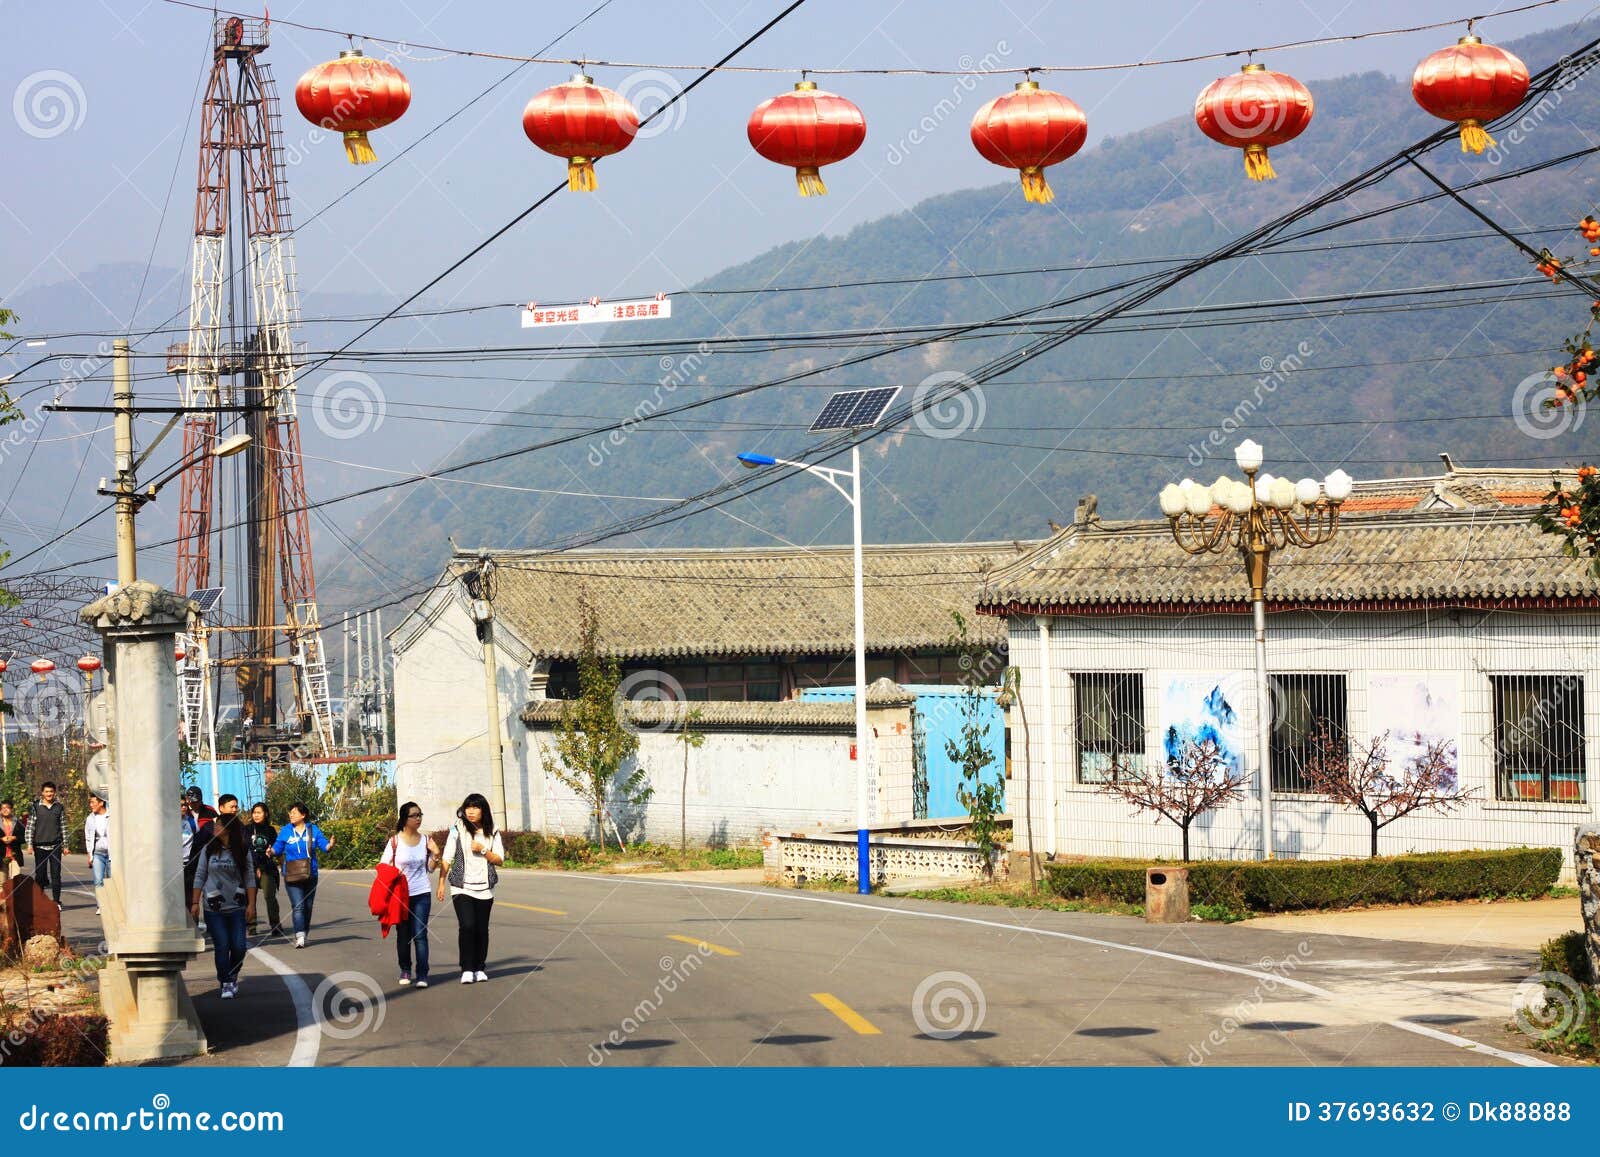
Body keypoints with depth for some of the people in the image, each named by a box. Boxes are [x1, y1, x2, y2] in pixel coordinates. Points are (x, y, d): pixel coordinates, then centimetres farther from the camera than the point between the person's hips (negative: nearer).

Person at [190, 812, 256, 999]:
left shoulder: (242, 851, 1)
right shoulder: (208, 850, 3)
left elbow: (250, 879, 2)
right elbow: (199, 877, 5)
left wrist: (251, 904, -4)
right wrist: (195, 903, 1)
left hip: (236, 907, 0)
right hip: (213, 908, 0)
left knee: (239, 946, -4)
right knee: (221, 946, -5)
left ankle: (233, 975, 22)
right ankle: (226, 984, 5)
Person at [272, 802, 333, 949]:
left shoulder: (313, 830, 4)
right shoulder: (285, 831, 3)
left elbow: (324, 844, -2)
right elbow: (277, 848, 1)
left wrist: (330, 846, -23)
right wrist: (271, 852, -20)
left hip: (310, 875, 2)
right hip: (292, 875, -2)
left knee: (308, 907, 11)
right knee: (298, 906, -15)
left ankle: (304, 934, 24)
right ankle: (300, 937, -21)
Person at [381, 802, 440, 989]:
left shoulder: (426, 840, 4)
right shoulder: (395, 841, -5)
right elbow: (383, 866, 1)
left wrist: (435, 855, -5)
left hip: (422, 895, 1)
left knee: (420, 934, -8)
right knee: (404, 934, 10)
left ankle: (422, 975, -11)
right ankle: (405, 971, 25)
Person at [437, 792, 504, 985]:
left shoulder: (492, 833, 7)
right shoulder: (458, 830, 2)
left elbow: (499, 859, 4)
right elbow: (447, 858, 1)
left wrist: (482, 850, -11)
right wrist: (441, 884, -4)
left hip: (484, 888, 2)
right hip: (462, 887, -2)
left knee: (481, 929, 5)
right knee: (466, 926, -15)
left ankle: (479, 968, 16)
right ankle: (466, 970, -13)